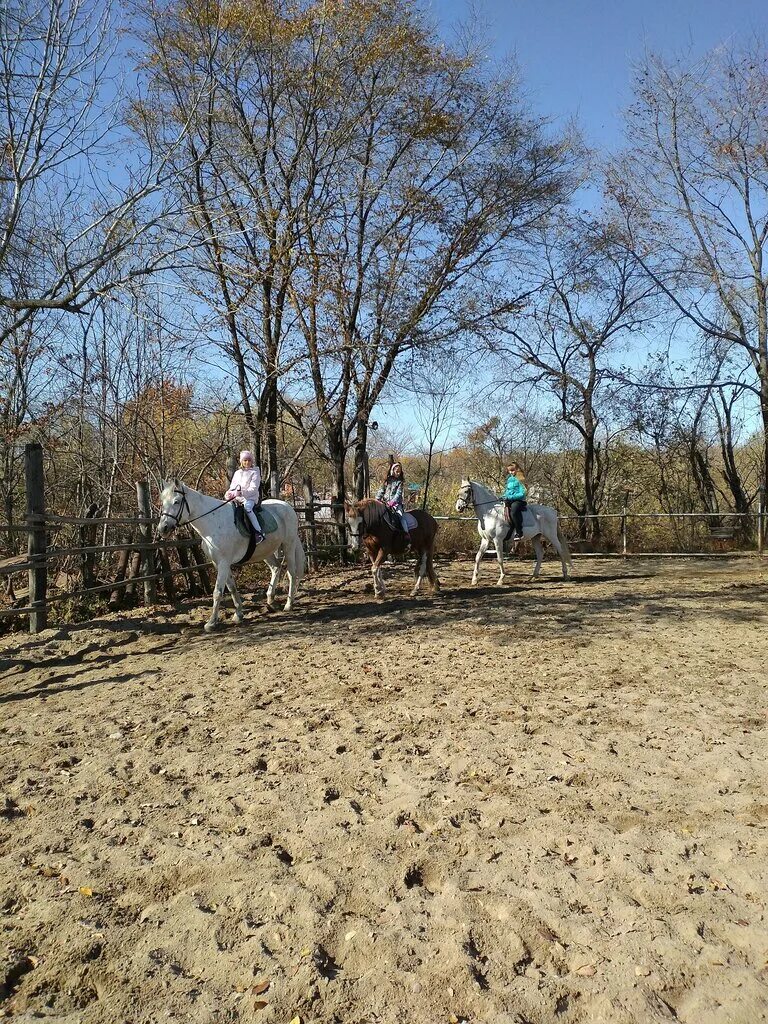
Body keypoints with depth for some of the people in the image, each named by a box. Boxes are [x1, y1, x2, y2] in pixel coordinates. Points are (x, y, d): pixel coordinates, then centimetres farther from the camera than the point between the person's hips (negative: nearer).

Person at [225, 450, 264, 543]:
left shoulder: (254, 472, 1)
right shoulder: (237, 473, 18)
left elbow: (253, 488, -9)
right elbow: (232, 486, 18)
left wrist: (242, 492, -23)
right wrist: (229, 493, -6)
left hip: (250, 498, -6)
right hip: (237, 498, 6)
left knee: (247, 506, -35)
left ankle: (259, 532, -38)